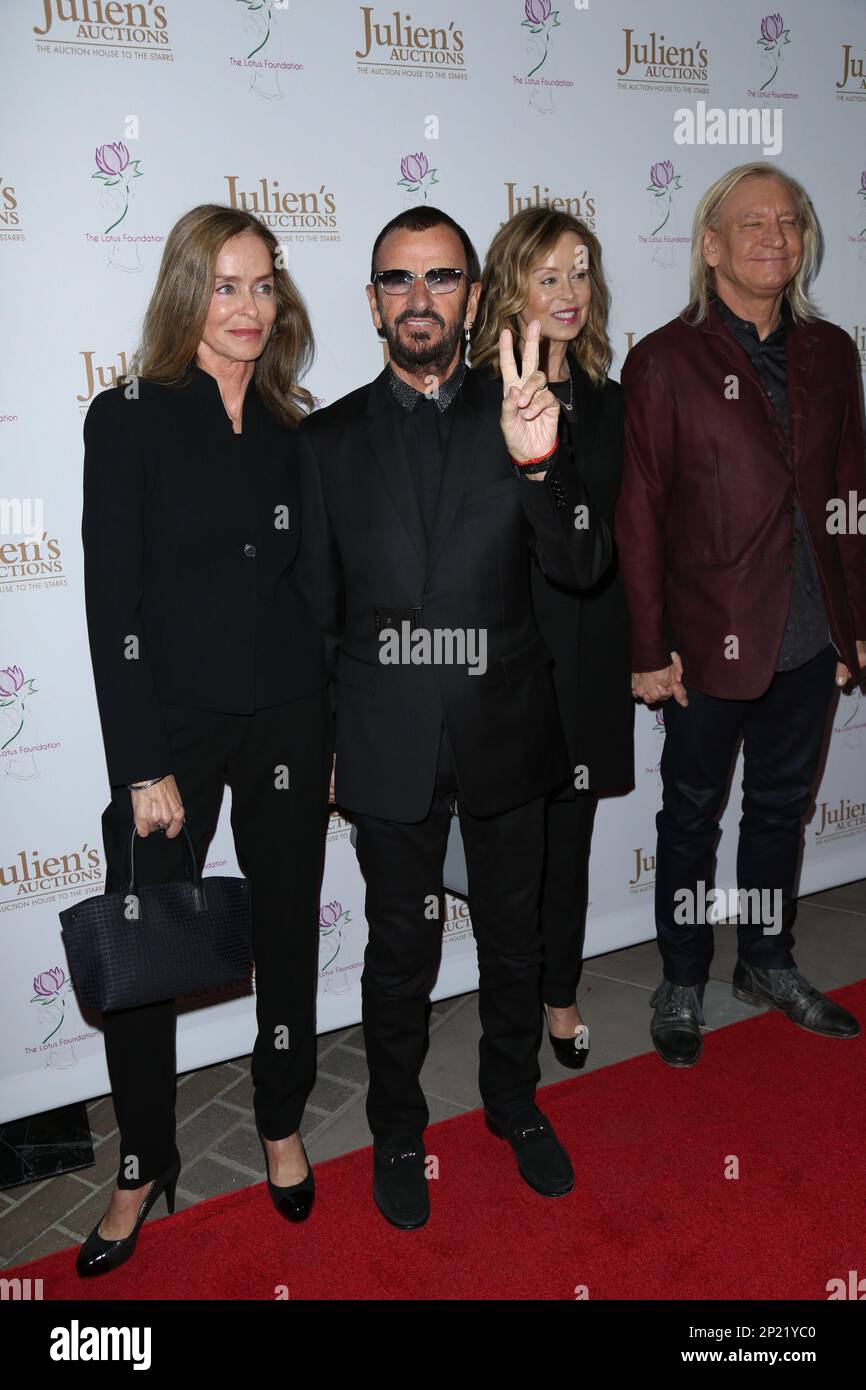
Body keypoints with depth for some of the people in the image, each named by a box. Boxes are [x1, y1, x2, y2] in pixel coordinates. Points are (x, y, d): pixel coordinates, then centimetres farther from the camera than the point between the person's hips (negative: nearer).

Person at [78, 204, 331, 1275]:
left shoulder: (296, 427, 7)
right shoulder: (129, 419, -4)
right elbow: (112, 606, -9)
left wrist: (336, 728, 5)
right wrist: (144, 768, -12)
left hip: (289, 721, 3)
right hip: (170, 722, -3)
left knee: (288, 928, 14)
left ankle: (281, 1128, 36)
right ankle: (144, 1168, 27)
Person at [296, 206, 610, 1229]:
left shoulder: (519, 421, 0)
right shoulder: (329, 438, 0)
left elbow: (584, 566, -11)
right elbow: (316, 608, 3)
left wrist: (538, 463, -30)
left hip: (504, 733, 1)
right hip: (389, 747, -1)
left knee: (513, 938, 18)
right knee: (400, 950, 14)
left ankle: (515, 1102, 42)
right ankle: (396, 1127, 37)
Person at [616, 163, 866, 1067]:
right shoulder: (665, 360, -7)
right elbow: (637, 514, -9)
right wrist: (648, 646, -12)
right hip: (711, 640, -4)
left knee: (781, 804, 18)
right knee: (692, 814, 11)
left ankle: (768, 963, 38)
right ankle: (681, 986, 29)